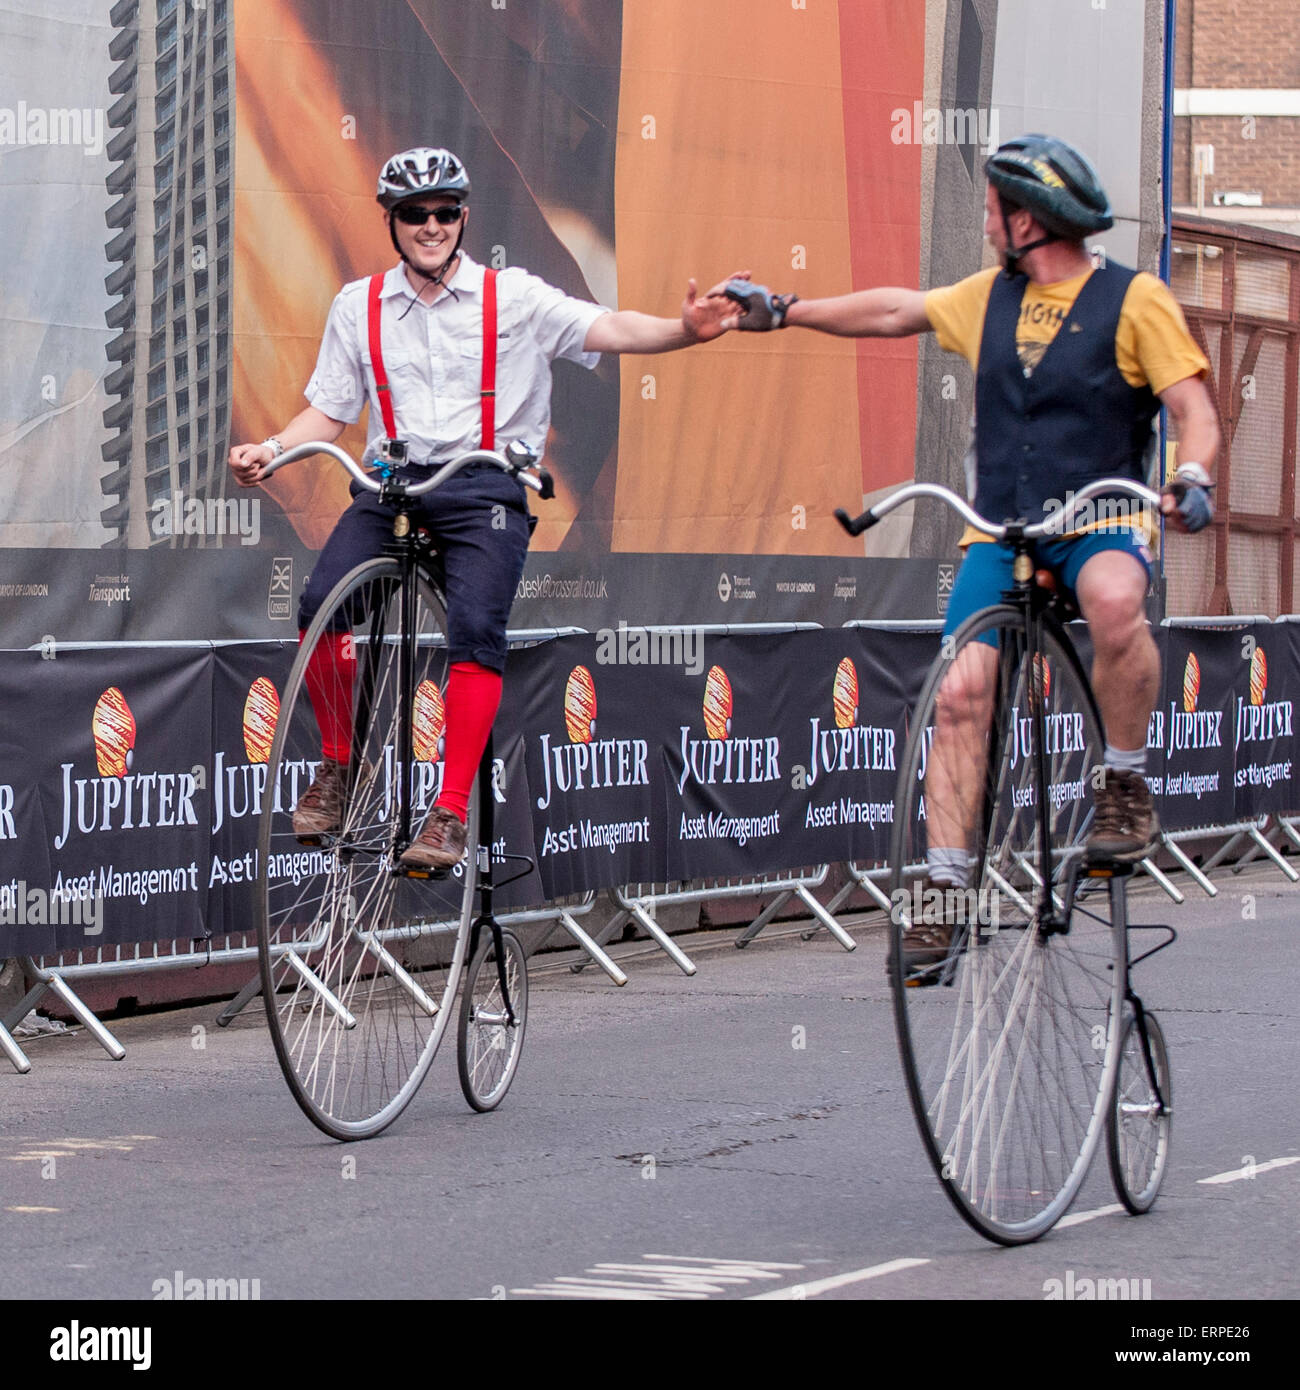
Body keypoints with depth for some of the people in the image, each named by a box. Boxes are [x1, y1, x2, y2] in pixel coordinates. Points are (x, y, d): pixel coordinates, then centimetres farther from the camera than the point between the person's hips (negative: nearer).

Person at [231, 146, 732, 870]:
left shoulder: (513, 296, 3)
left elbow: (610, 328, -8)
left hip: (486, 485, -2)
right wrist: (272, 449, -5)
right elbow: (330, 412, 15)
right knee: (321, 602, -22)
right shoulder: (360, 306, 12)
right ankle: (338, 765, 0)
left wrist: (685, 329, -27)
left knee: (477, 627, -26)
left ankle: (451, 813, -21)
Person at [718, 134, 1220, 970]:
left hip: (1102, 523, -5)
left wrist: (1193, 478, -29)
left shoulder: (1135, 300, -4)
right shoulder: (991, 297, 13)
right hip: (1001, 529, 5)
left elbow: (1194, 409, -9)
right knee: (962, 691, -12)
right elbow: (897, 311, 26)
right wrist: (784, 312, 29)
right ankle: (947, 887, -7)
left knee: (1113, 602, -38)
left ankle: (1127, 785, -17)